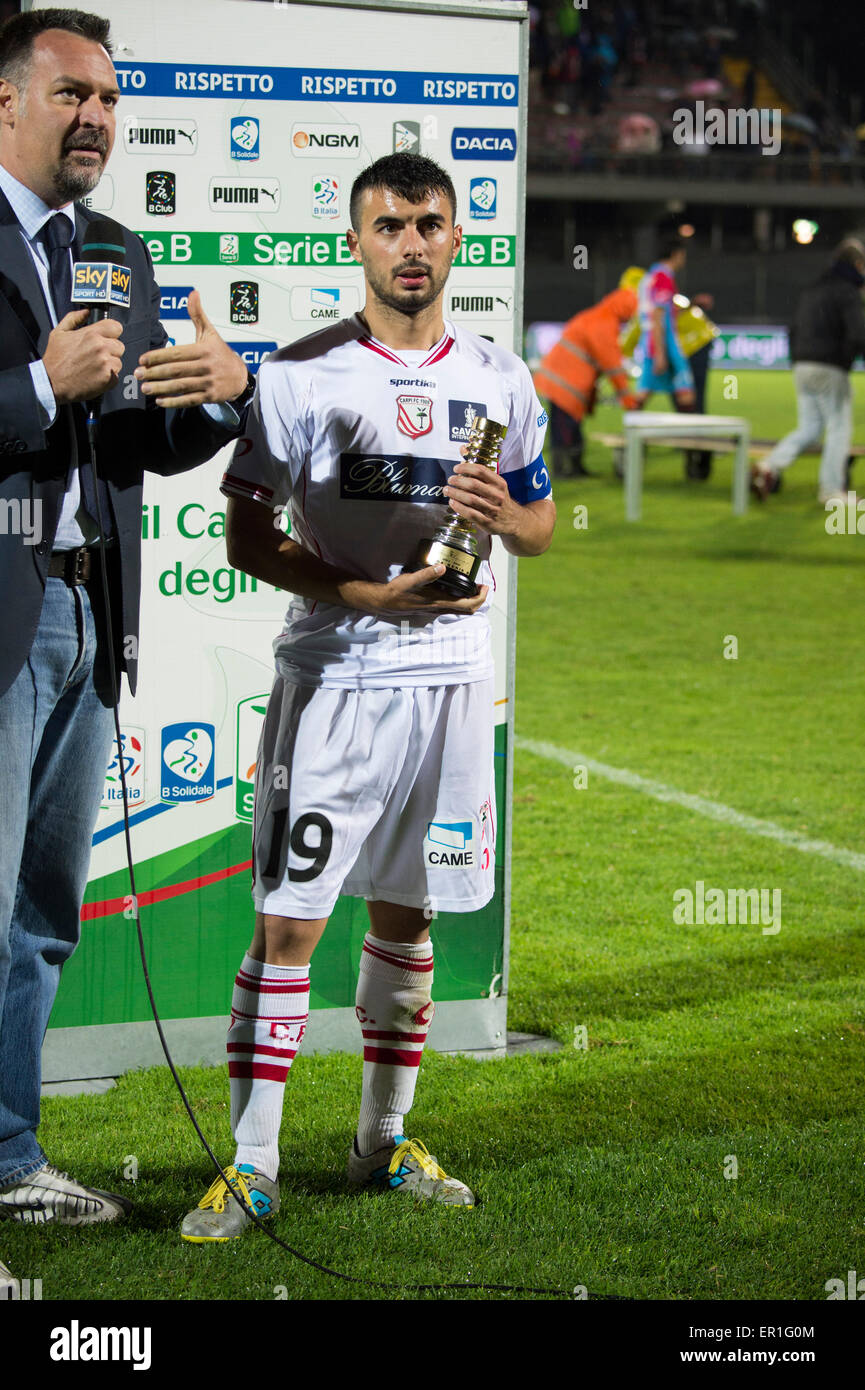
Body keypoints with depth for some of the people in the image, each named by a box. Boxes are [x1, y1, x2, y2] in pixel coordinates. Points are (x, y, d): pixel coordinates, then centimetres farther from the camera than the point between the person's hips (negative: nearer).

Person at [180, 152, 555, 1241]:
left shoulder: (501, 379, 9)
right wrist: (376, 596, -16)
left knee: (405, 913, 13)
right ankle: (252, 1165, -4)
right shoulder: (301, 376, -4)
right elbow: (248, 539, -5)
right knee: (288, 917, -8)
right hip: (333, 677, -4)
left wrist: (505, 516, -7)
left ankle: (384, 1141, 25)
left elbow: (541, 526, 17)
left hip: (453, 679, 4)